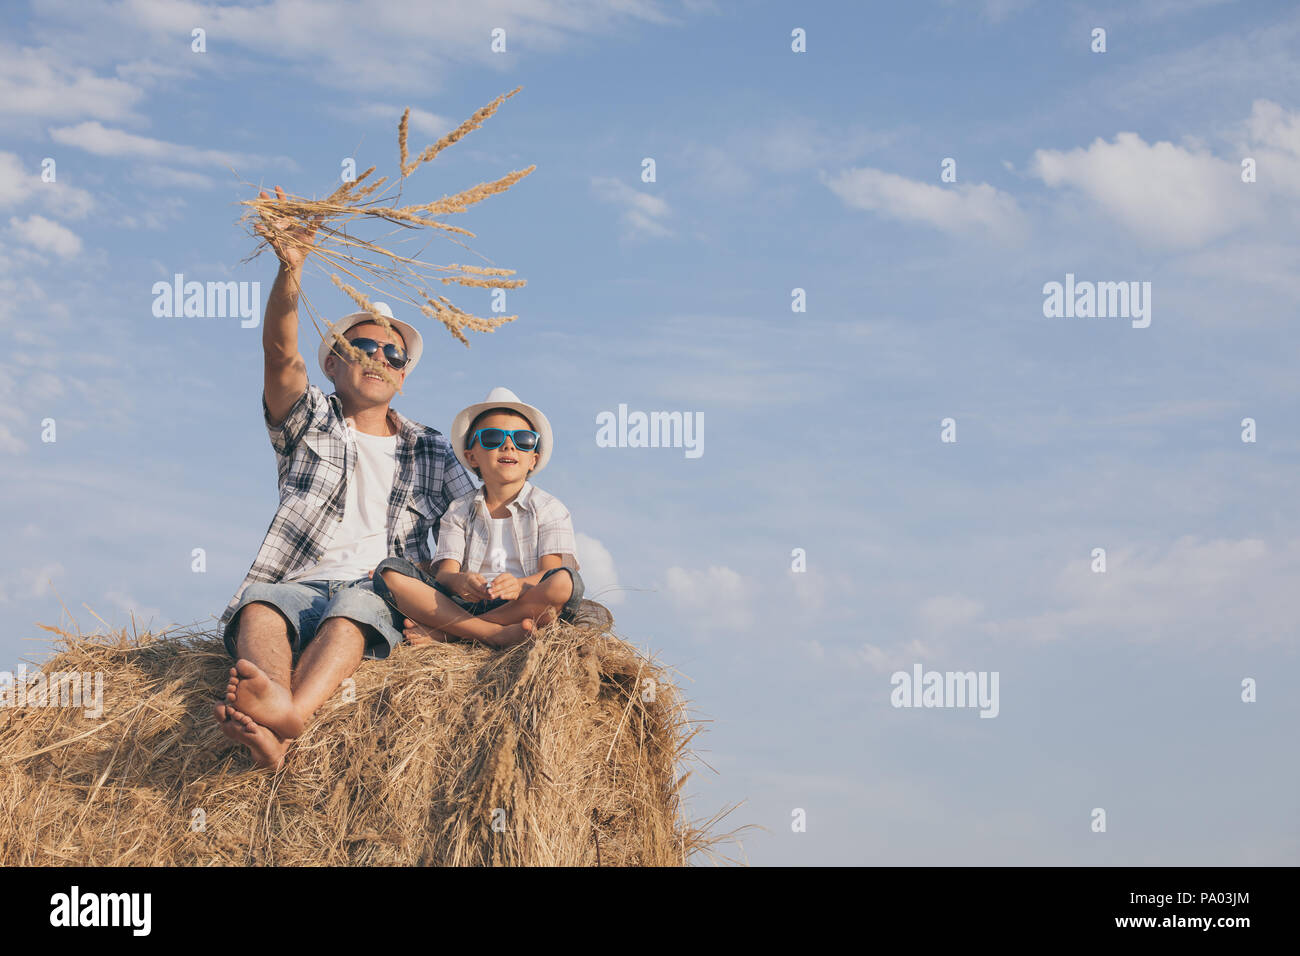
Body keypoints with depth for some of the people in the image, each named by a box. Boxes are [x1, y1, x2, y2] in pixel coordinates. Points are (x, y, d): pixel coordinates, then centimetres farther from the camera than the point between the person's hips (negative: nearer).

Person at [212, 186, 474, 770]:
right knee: (259, 605, -36)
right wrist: (290, 270, -16)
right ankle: (268, 728, -65)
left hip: (383, 596, 0)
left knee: (353, 606, -38)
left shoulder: (431, 451, 26)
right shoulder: (309, 425, 21)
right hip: (298, 587, 1)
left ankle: (290, 712, -67)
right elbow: (282, 353, 2)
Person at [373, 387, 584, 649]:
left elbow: (551, 571, -4)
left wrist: (519, 586, -29)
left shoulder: (549, 508, 12)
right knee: (389, 572, -17)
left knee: (566, 582, -35)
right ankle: (492, 634, -31)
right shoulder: (459, 511, 18)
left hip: (525, 608, -2)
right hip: (467, 605, 2)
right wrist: (459, 582, -25)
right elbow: (445, 571, 3)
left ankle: (444, 632, -28)